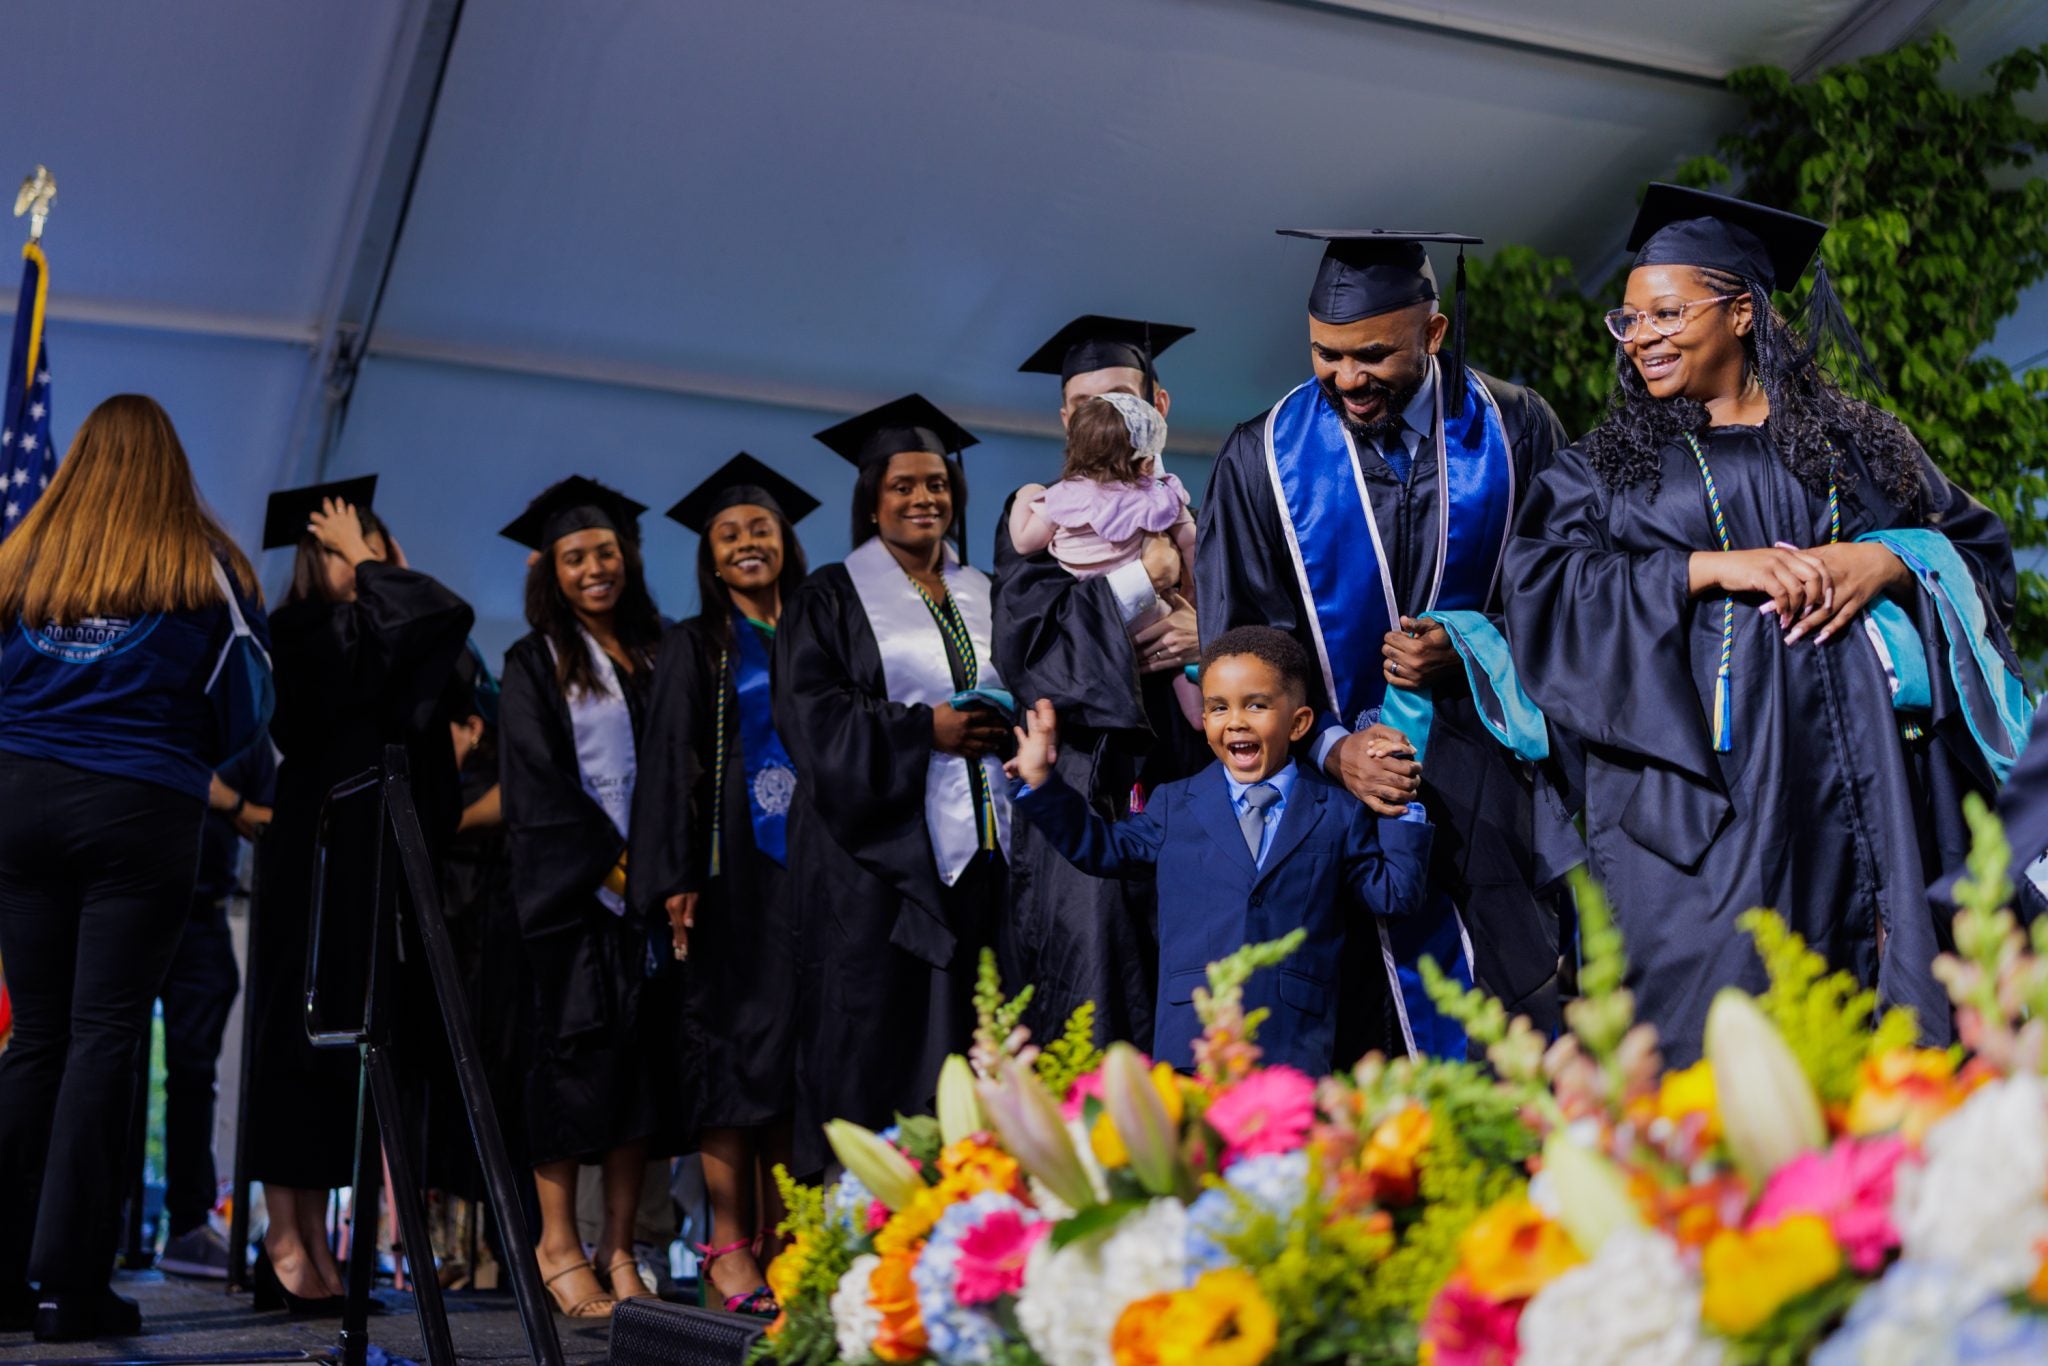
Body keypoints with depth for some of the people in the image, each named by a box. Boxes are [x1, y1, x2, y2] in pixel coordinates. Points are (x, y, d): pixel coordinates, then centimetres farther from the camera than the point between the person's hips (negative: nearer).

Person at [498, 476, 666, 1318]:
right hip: (573, 888, -4)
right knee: (576, 1043, -7)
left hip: (645, 883, 4)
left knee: (642, 1051, 0)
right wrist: (611, 859, -11)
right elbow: (537, 784, -4)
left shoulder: (653, 658, 16)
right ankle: (559, 1244, 1)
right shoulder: (537, 665, 4)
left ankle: (619, 1250, 4)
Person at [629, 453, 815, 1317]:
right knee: (736, 1043, -6)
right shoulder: (696, 647, 7)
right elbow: (670, 766, -1)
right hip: (733, 868, -3)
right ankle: (728, 1248, -1)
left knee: (796, 1048, 2)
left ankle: (779, 1244, 8)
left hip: (808, 865, 3)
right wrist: (678, 878, -12)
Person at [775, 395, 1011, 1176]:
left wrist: (1001, 724, -4)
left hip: (980, 847, 4)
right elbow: (811, 713, -7)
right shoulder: (829, 600, 5)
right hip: (881, 852, -4)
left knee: (969, 1042, 1)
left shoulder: (982, 598, 19)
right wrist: (925, 729, -15)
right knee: (879, 1041, -7)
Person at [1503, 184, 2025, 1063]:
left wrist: (1888, 560, -9)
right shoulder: (1604, 469, 12)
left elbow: (1978, 547, 13)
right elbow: (1547, 592, -3)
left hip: (1864, 785, 2)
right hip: (1707, 790, -1)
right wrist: (1710, 568, -13)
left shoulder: (1861, 444, 16)